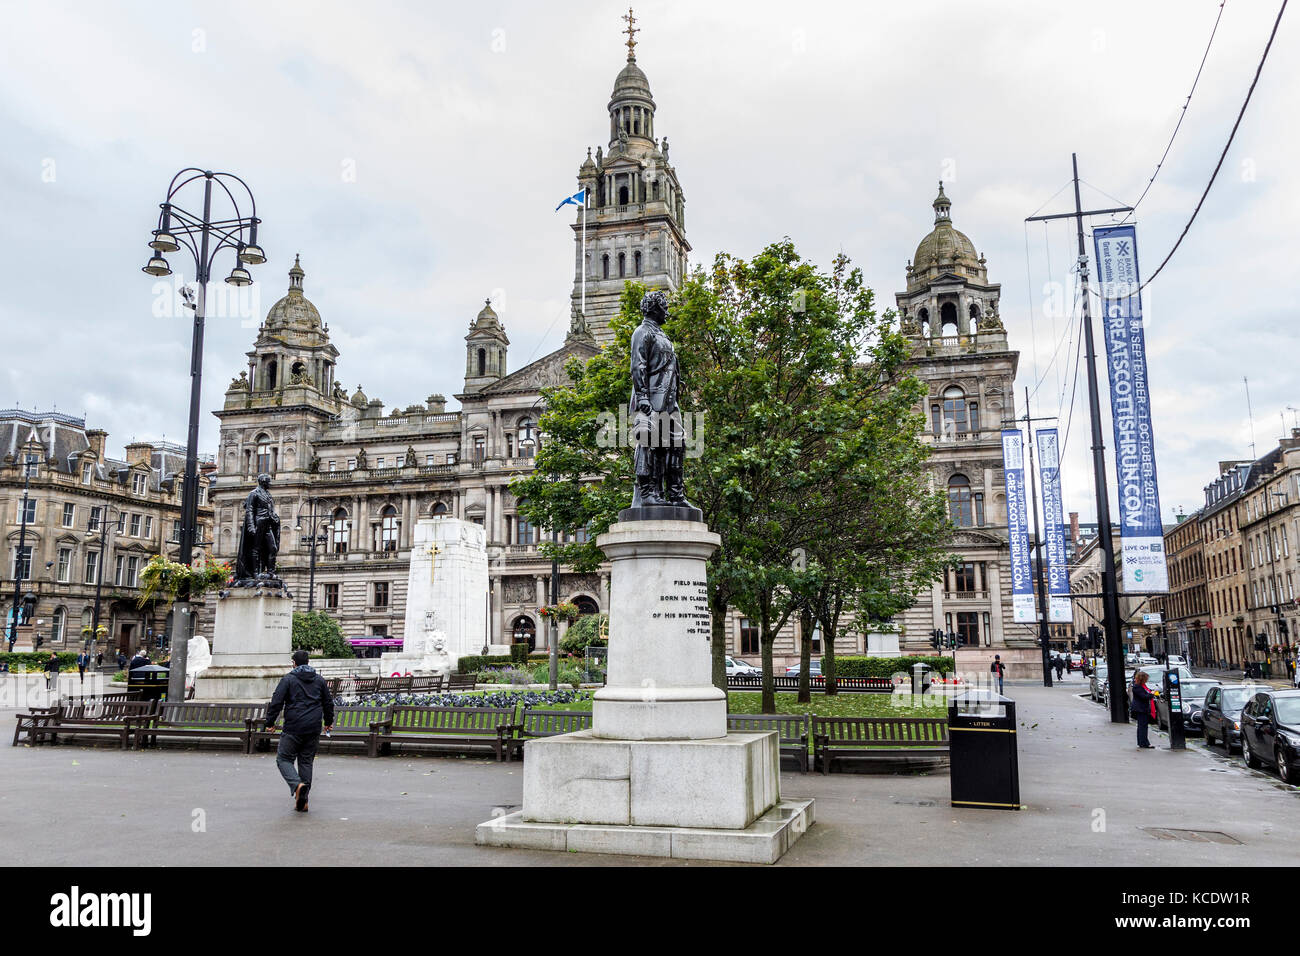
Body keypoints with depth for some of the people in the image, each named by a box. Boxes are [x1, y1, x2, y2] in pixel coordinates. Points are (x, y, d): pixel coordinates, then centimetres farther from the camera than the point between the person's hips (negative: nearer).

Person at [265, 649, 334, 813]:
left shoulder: (288, 679, -3)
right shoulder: (319, 680, 12)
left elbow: (276, 702, -8)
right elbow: (328, 703, 18)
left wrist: (270, 722, 1)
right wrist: (328, 722, 30)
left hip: (293, 728, -5)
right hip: (314, 729, 5)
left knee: (284, 759, 5)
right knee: (306, 761, 12)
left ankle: (297, 785, -20)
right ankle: (303, 801, 12)